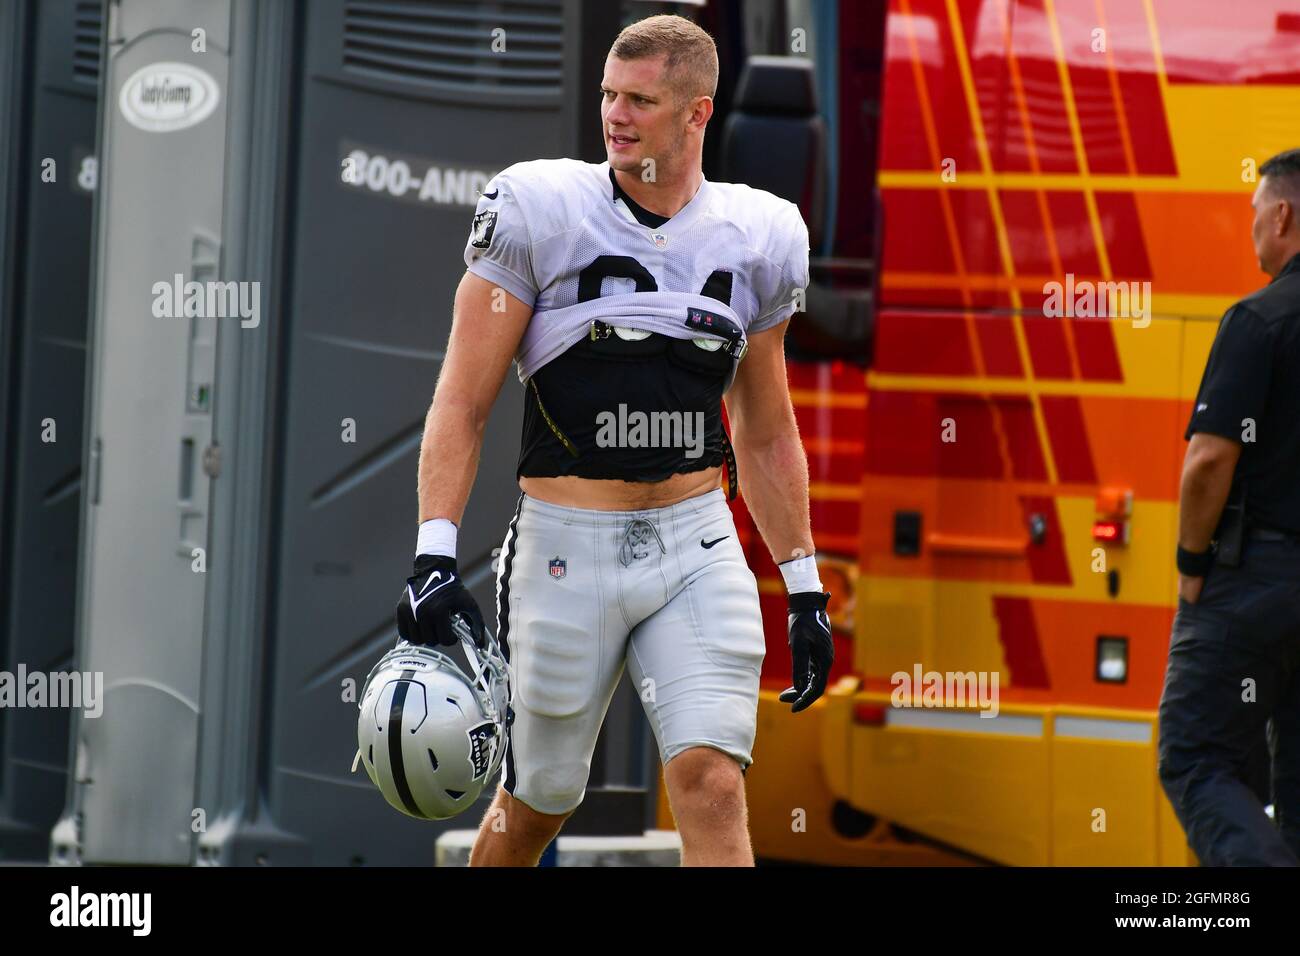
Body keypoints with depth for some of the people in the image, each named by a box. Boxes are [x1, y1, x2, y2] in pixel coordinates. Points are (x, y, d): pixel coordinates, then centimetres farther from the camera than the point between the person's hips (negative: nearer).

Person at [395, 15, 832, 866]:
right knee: (539, 800, 9)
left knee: (712, 784, -14)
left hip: (697, 545, 2)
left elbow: (766, 430, 17)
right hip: (566, 543, -2)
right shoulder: (537, 210, -6)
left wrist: (805, 587, 15)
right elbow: (463, 403, -6)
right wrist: (434, 554, -17)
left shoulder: (759, 238, 5)